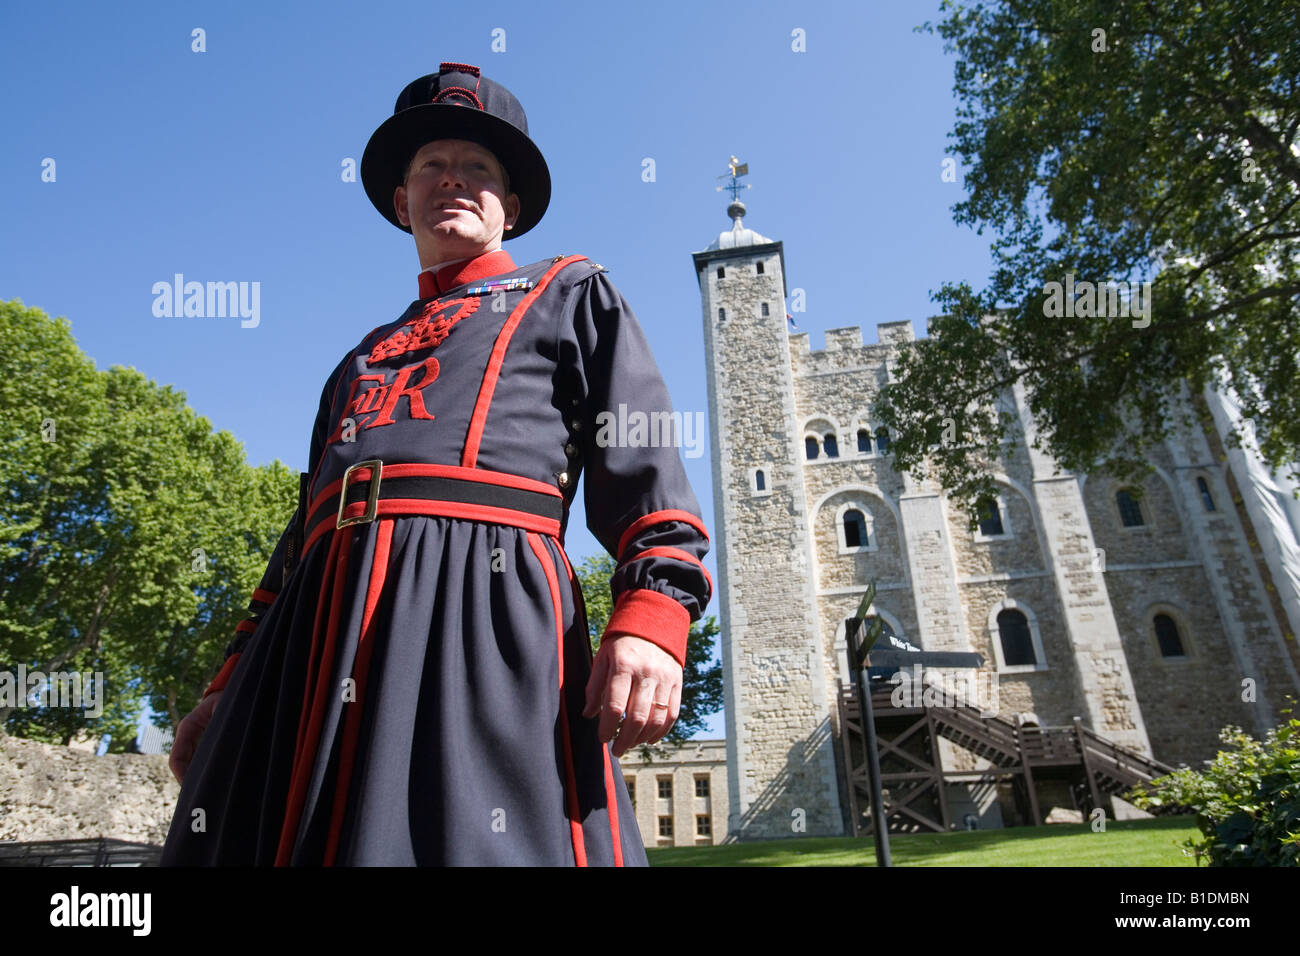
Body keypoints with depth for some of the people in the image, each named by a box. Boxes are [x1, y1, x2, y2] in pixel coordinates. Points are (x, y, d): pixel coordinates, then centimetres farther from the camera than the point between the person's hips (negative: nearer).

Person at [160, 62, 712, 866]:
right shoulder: (368, 355, 30)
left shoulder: (573, 295, 17)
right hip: (319, 635, 6)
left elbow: (645, 468, 2)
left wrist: (651, 620, -15)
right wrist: (231, 684, 20)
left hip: (485, 609, -5)